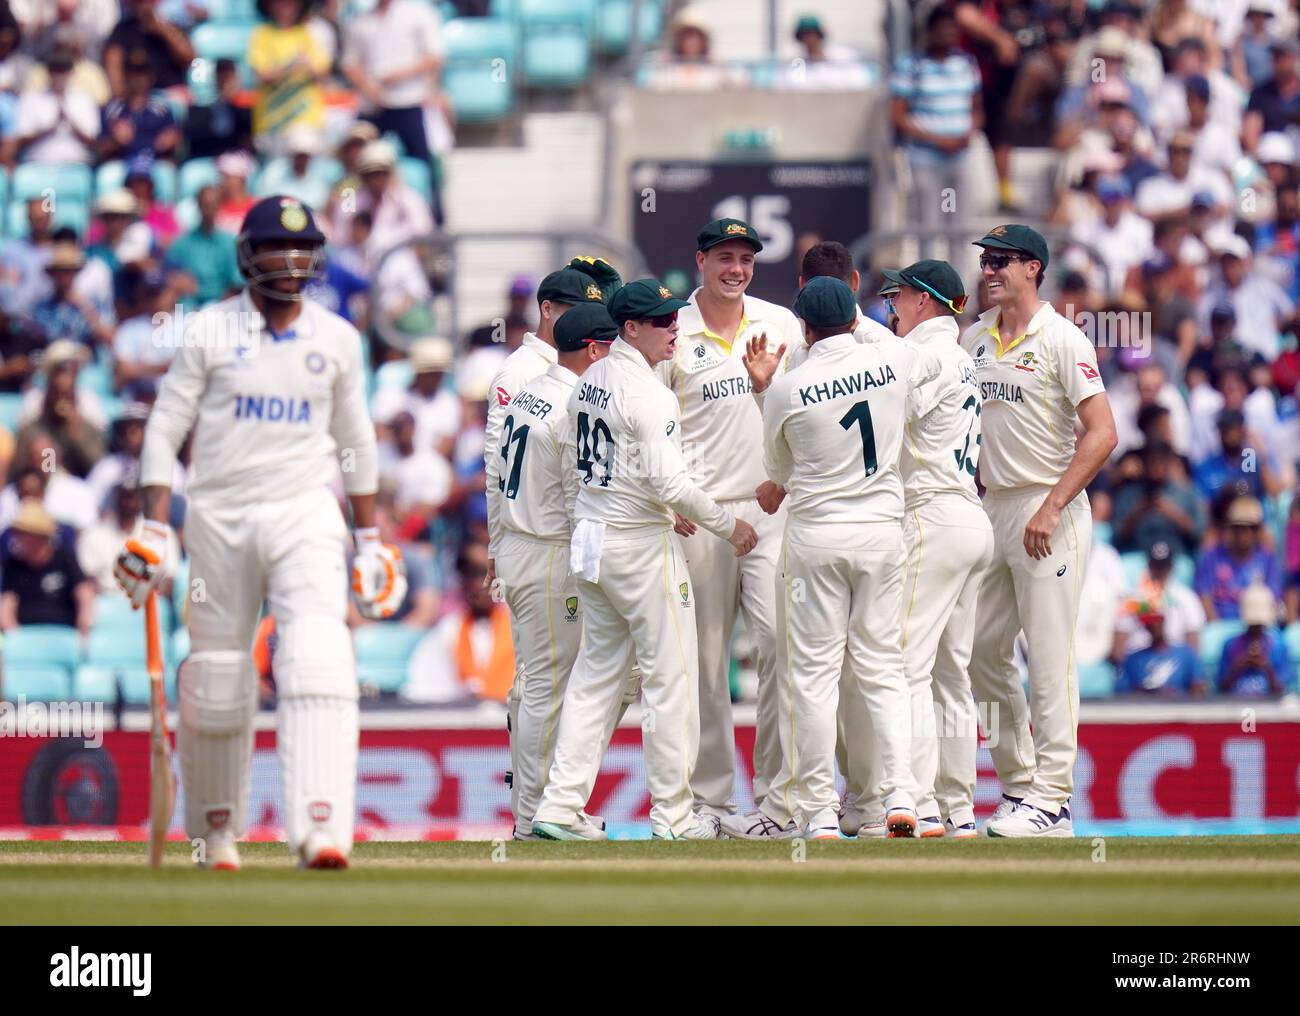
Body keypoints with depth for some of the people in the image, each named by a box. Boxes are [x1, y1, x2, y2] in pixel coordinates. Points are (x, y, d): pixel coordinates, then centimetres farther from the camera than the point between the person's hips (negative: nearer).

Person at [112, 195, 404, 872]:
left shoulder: (336, 339, 8)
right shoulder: (209, 332, 0)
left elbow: (355, 441, 17)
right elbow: (165, 428, 0)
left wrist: (370, 537, 17)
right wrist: (154, 527, -9)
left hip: (304, 516, 1)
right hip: (219, 517, -1)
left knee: (318, 659, -18)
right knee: (217, 676, 4)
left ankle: (320, 827, -29)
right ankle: (215, 826, 24)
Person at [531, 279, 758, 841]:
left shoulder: (588, 383, 10)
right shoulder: (647, 393, -18)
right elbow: (670, 482, -23)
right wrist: (728, 525, -10)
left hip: (588, 538, 9)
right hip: (642, 545, -9)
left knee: (596, 673, 13)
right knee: (669, 675, 1)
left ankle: (559, 806, 7)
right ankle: (673, 815, 4)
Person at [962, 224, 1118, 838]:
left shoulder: (1061, 340, -9)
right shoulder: (976, 338, 12)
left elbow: (1102, 433, -14)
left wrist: (1051, 508, -18)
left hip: (1049, 511, -8)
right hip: (992, 506, 8)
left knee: (1048, 658, -8)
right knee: (981, 653, 9)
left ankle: (1051, 802, -7)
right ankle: (1017, 782, 19)